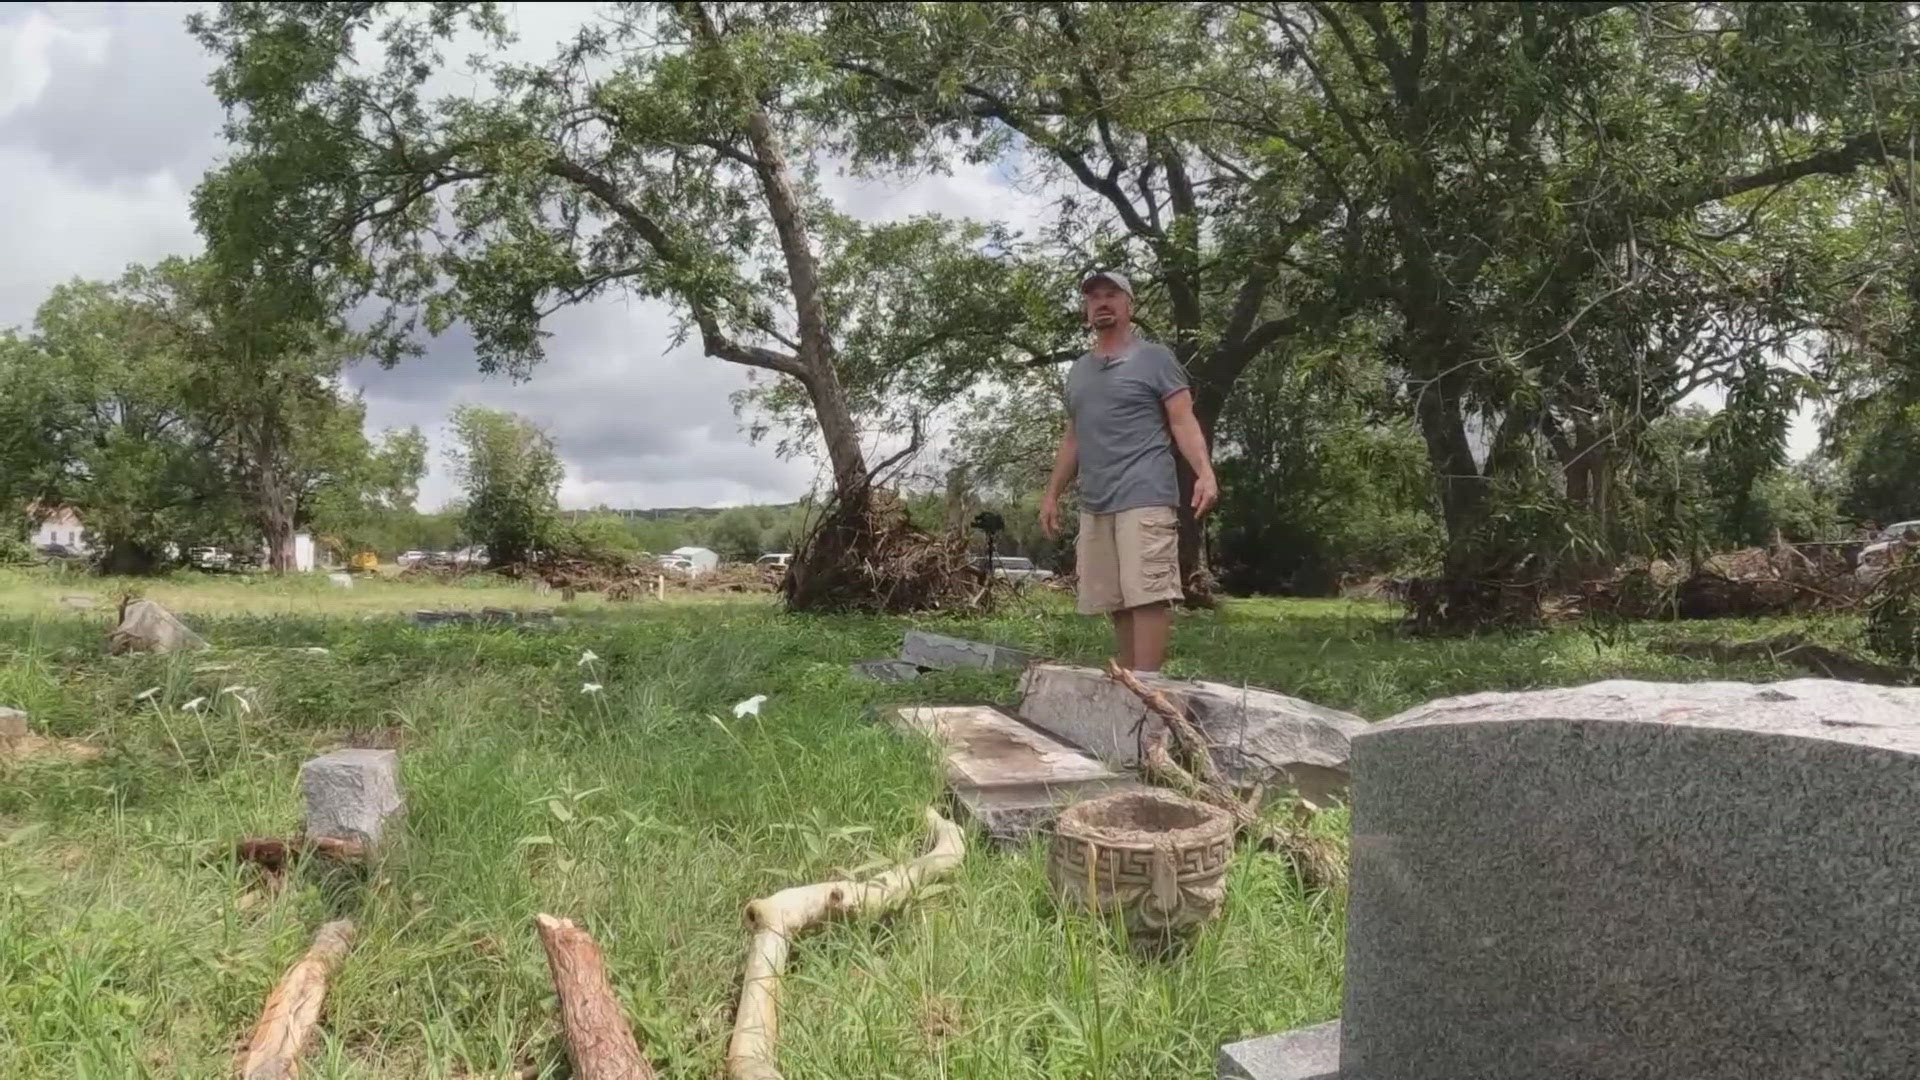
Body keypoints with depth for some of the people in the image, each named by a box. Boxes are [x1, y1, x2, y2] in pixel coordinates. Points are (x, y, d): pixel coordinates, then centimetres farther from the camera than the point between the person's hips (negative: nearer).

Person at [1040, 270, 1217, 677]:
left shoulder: (1154, 358, 5)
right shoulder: (1078, 370, 23)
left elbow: (1183, 422, -3)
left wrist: (1204, 472, -18)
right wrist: (1052, 494, 20)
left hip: (1144, 498, -6)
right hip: (1094, 505, 6)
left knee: (1147, 594, -12)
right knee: (1115, 601, 5)